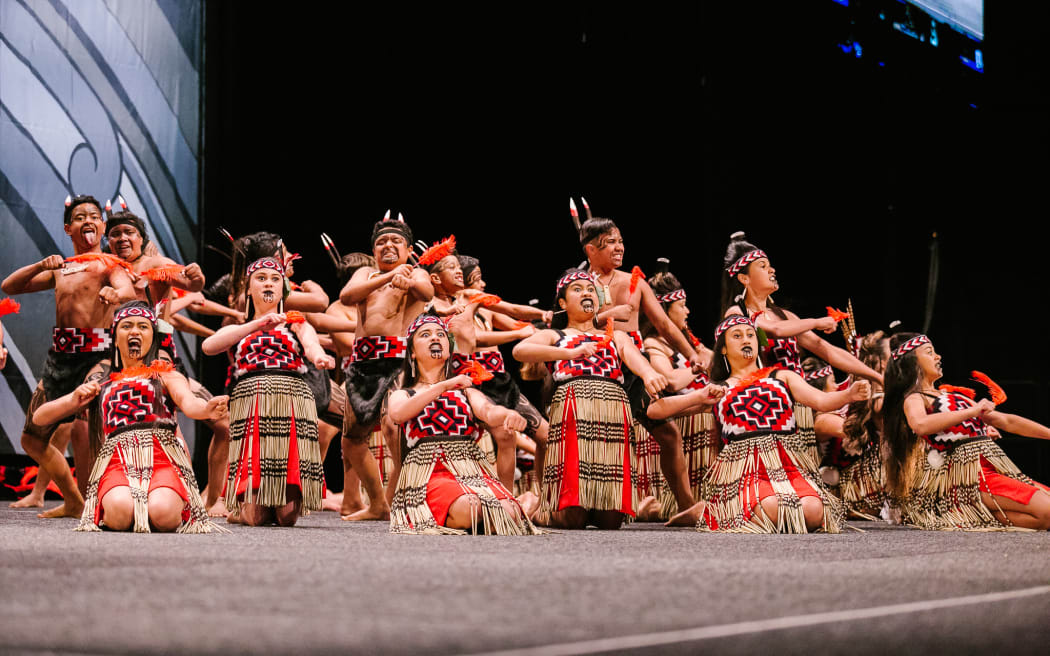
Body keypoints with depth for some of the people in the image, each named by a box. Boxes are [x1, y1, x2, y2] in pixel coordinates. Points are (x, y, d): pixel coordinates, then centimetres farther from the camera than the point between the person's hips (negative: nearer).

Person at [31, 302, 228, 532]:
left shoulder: (165, 374, 17)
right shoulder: (102, 379, 24)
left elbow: (189, 403, -7)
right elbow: (40, 418, 23)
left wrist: (208, 409, -33)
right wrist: (74, 400, 0)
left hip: (162, 457, -1)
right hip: (116, 461, 1)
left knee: (162, 513, -35)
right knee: (120, 511, -34)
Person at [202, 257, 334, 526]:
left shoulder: (295, 324, 22)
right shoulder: (237, 331, 25)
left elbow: (310, 342, -4)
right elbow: (208, 346, 0)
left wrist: (318, 355, -30)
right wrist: (256, 325, -11)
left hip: (294, 408, 0)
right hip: (249, 409, 0)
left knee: (288, 516, -8)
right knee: (252, 517, -9)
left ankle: (279, 503, 26)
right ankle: (238, 509, 25)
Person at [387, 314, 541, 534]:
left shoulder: (465, 391, 24)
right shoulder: (403, 395, 20)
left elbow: (488, 411, 0)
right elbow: (397, 414, -7)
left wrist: (509, 415, -26)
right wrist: (443, 386, -14)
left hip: (472, 470, 2)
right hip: (427, 473, -2)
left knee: (506, 514, -29)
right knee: (466, 508, -36)